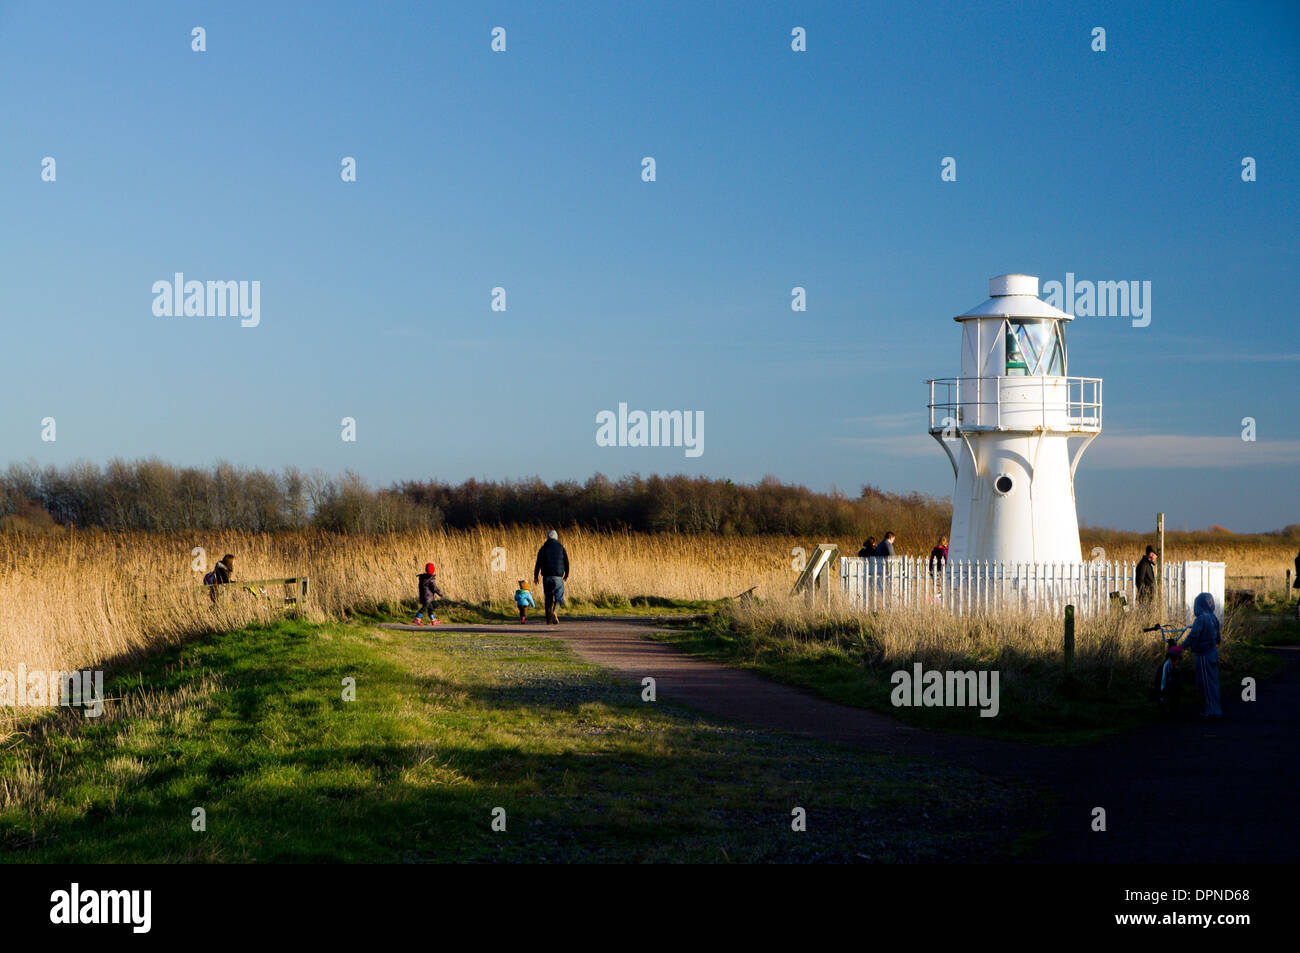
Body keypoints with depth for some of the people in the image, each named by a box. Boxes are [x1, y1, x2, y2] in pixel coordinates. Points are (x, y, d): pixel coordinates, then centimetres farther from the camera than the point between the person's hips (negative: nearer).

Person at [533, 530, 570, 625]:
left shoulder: (543, 549, 5)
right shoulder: (561, 548, 3)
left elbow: (538, 564, 1)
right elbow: (566, 562, 4)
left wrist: (535, 577, 4)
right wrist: (566, 575, 15)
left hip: (546, 577, 2)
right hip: (558, 577, -1)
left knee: (548, 598, 9)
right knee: (559, 597, 3)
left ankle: (549, 619, 6)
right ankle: (554, 612, -25)